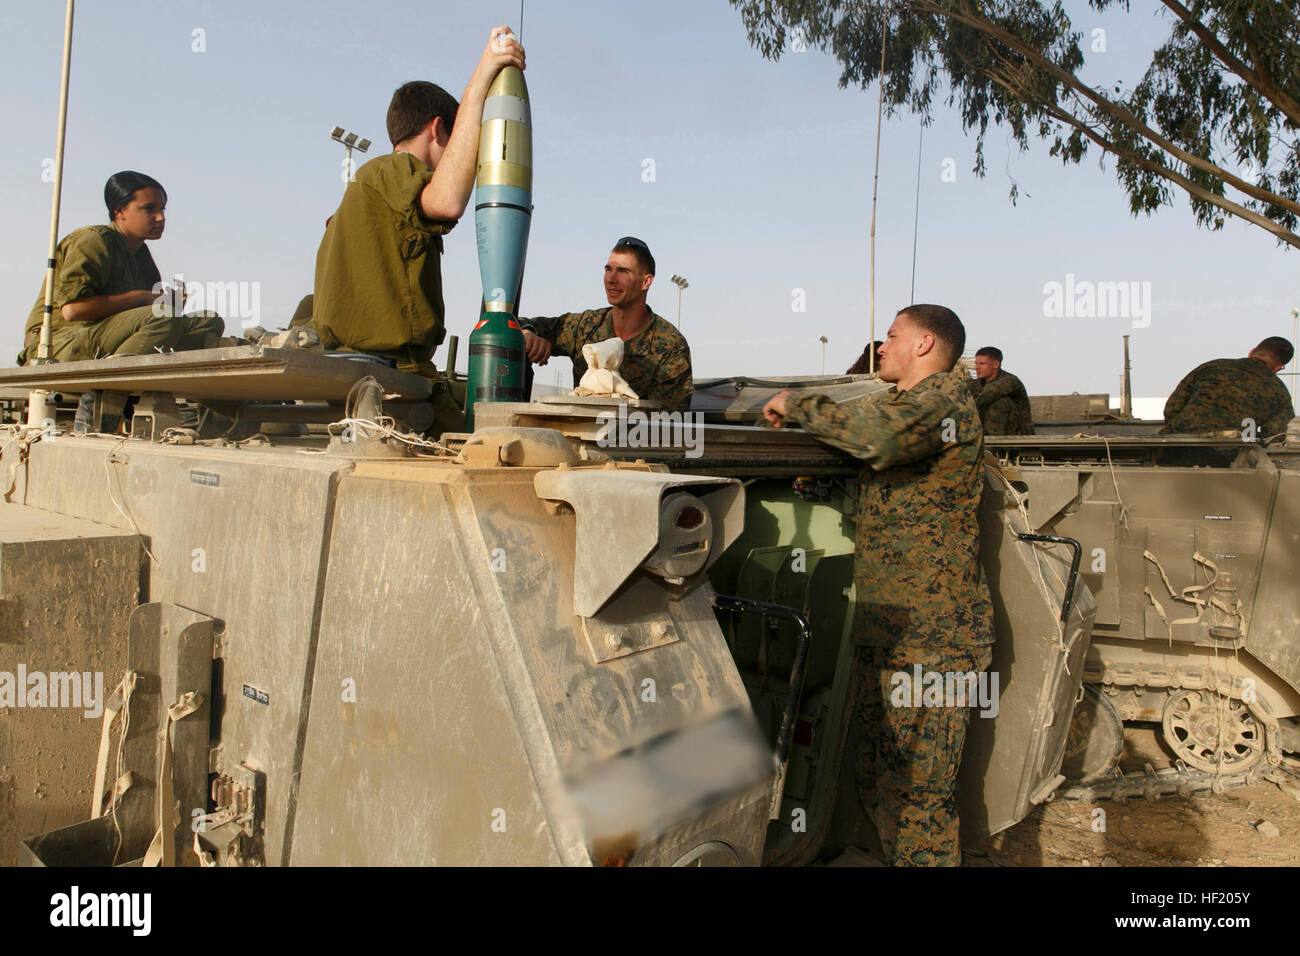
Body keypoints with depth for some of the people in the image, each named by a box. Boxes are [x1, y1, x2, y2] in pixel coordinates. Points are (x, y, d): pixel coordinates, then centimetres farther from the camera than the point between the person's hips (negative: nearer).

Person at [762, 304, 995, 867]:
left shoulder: (946, 396, -11)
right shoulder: (910, 406, 20)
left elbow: (880, 435, -32)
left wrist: (798, 405, -18)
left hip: (932, 640, -10)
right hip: (888, 634, 10)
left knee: (916, 797, -5)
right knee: (877, 781, 16)